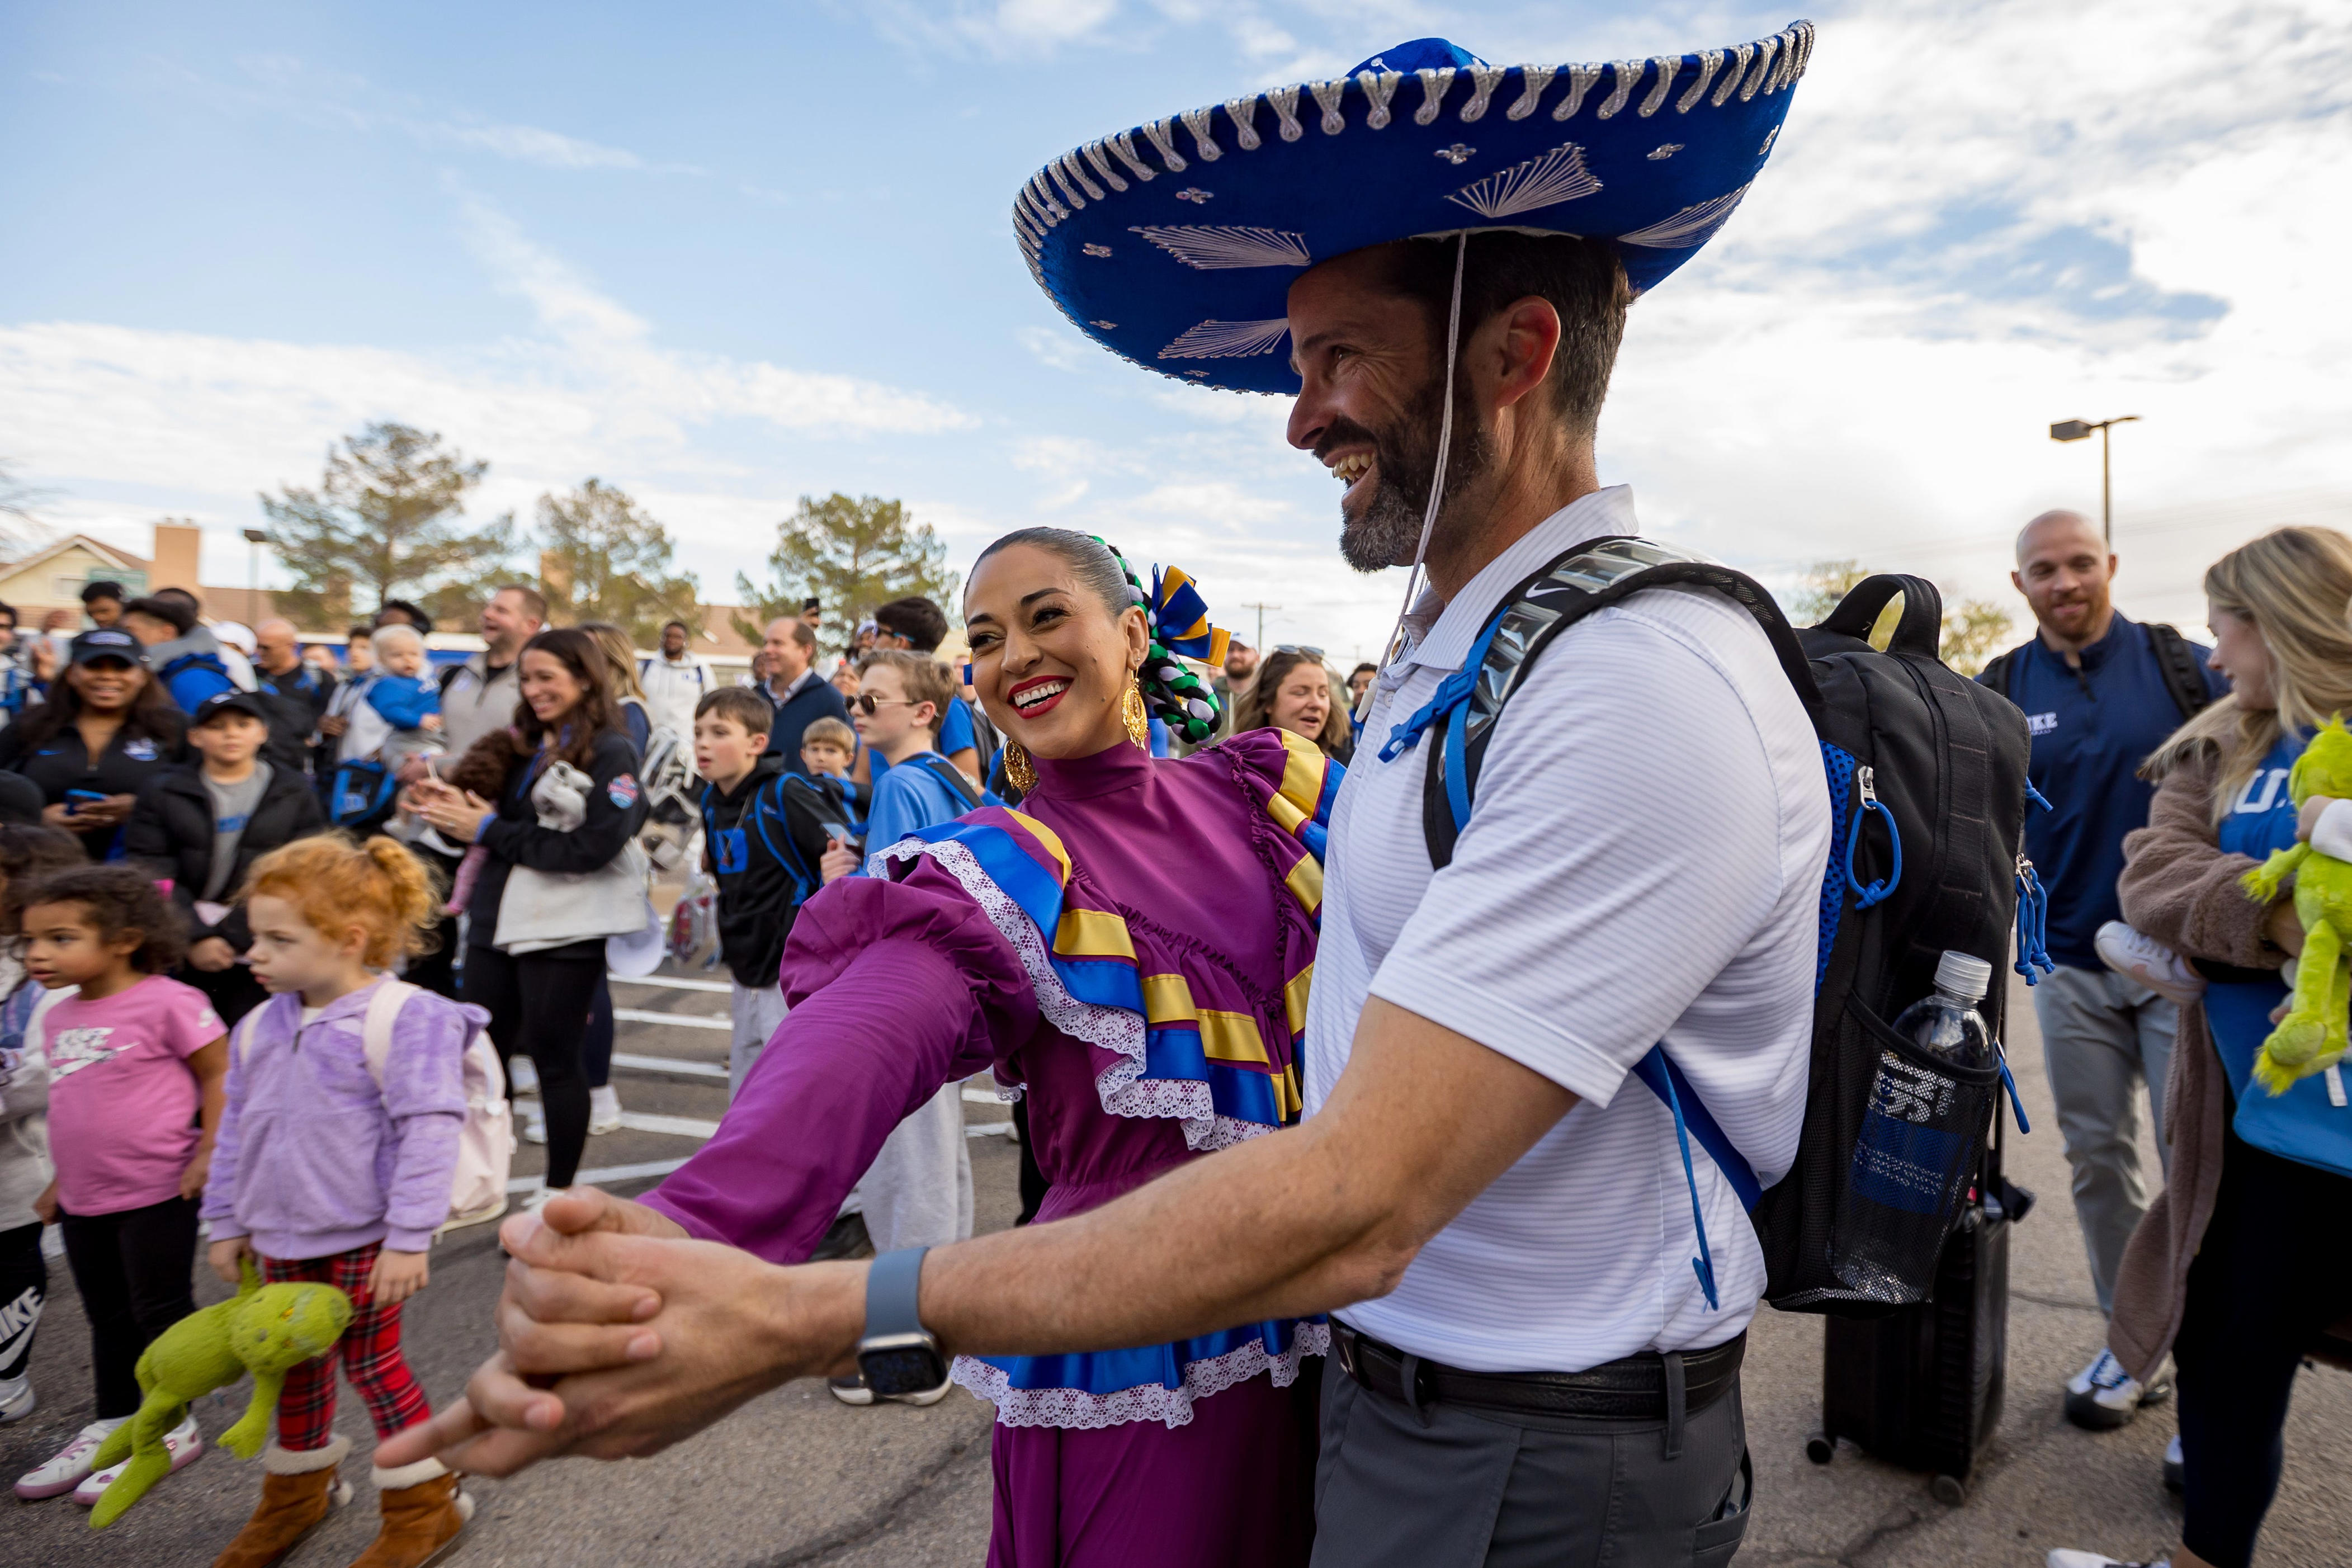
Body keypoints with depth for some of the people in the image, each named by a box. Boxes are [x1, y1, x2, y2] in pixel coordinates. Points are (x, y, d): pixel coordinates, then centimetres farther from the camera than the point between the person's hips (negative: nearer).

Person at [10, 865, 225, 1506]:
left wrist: (209, 1153, -19)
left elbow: (219, 1075, -13)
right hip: (86, 1199, 7)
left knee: (158, 1311, 5)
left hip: (157, 1193, -7)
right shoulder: (58, 1017, 8)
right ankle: (112, 1425, 34)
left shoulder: (166, 1002, -15)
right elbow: (73, 1106, 19)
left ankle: (171, 1429, 19)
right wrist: (61, 1181, 20)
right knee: (108, 1318, 19)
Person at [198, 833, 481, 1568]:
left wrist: (409, 1239, -21)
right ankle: (297, 1489, 43)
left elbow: (429, 1134, -22)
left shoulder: (407, 1019, -21)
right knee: (295, 1362, 20)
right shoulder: (260, 1028, 2)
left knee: (371, 1361, 5)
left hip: (362, 1238, -6)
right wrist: (227, 1223, 15)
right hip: (280, 1237, 6)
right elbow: (234, 1131, 13)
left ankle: (425, 1499, 25)